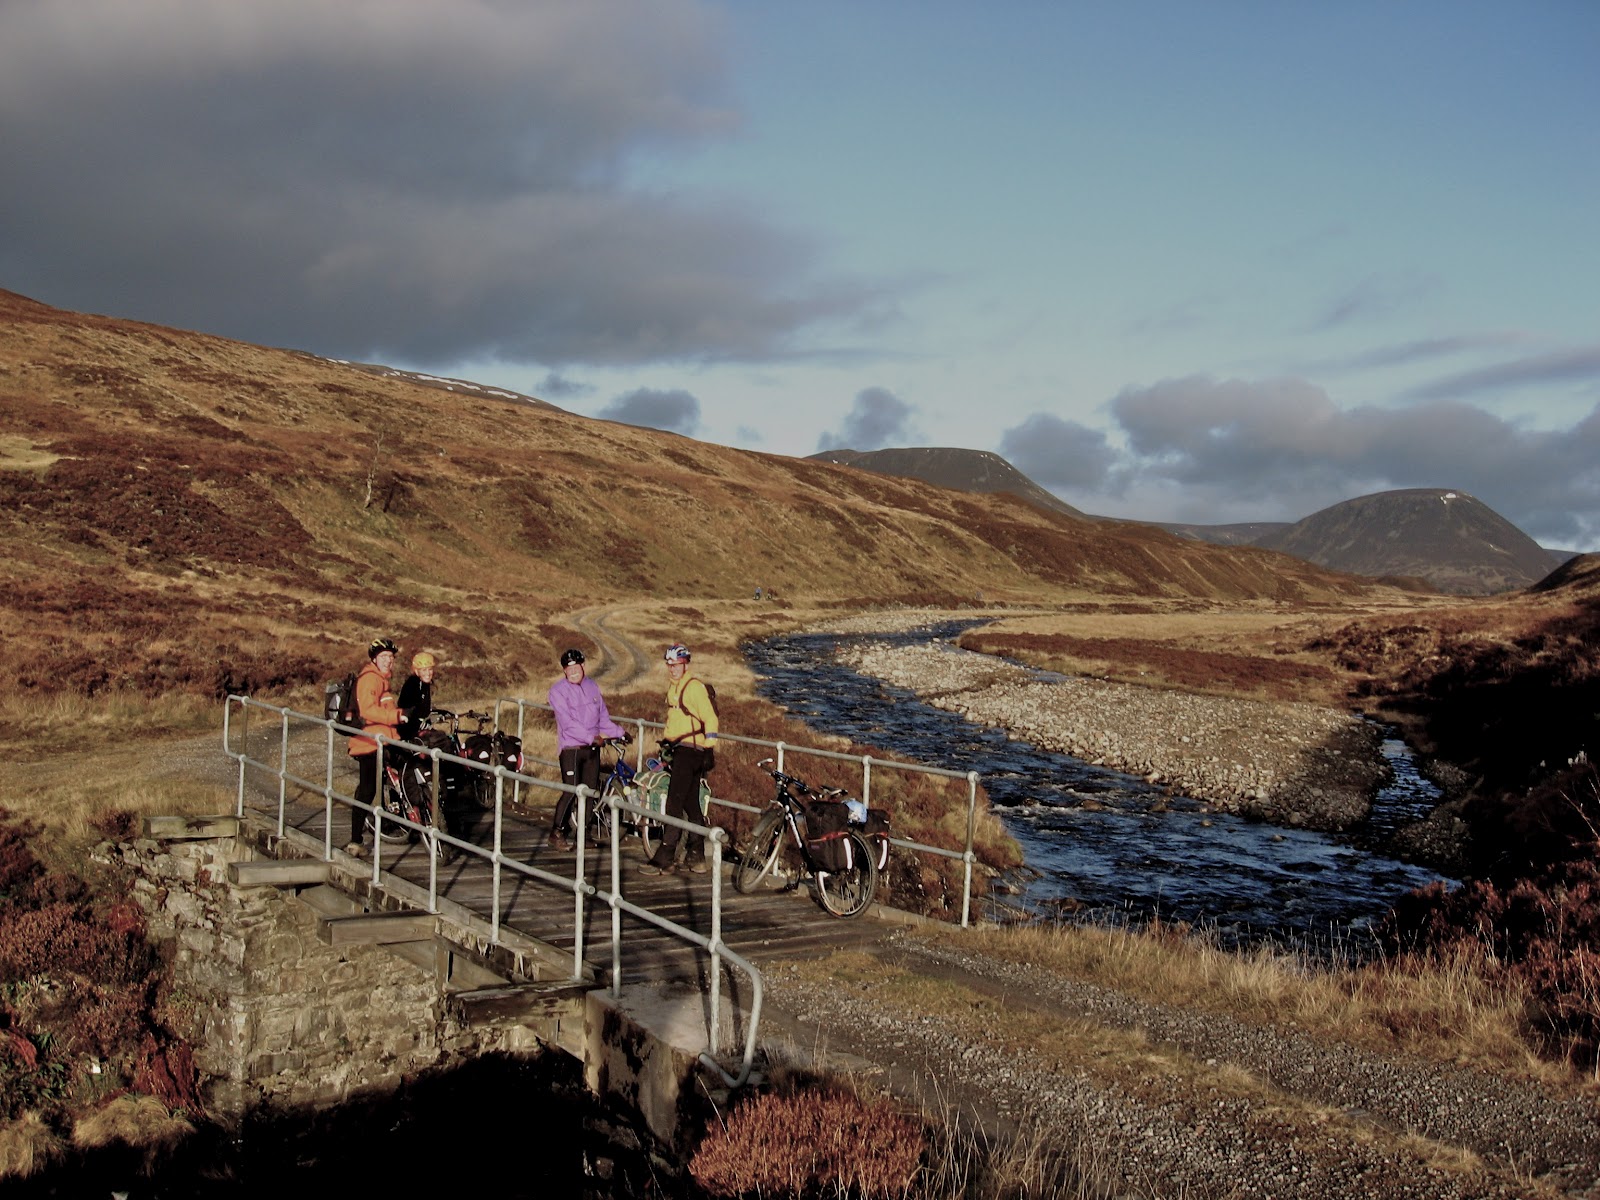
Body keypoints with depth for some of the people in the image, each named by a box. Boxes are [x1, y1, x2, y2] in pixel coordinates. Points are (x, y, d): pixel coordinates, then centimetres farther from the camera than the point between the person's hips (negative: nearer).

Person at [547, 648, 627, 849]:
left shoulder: (593, 687, 11)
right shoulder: (558, 691, -8)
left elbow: (603, 717, 16)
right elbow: (567, 722, -18)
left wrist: (620, 732, 4)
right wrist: (592, 738, -25)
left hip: (592, 748, 6)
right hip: (571, 747, -6)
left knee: (590, 792, 6)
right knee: (571, 791, -11)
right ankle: (557, 834, 1)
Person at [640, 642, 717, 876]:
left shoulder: (695, 687, -14)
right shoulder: (673, 687, 15)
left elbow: (710, 718, -18)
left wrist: (710, 747, -22)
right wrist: (665, 739, 30)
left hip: (691, 750, -10)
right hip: (679, 750, 10)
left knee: (674, 804, -10)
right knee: (691, 804, 13)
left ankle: (664, 860, -10)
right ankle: (696, 857, 20)